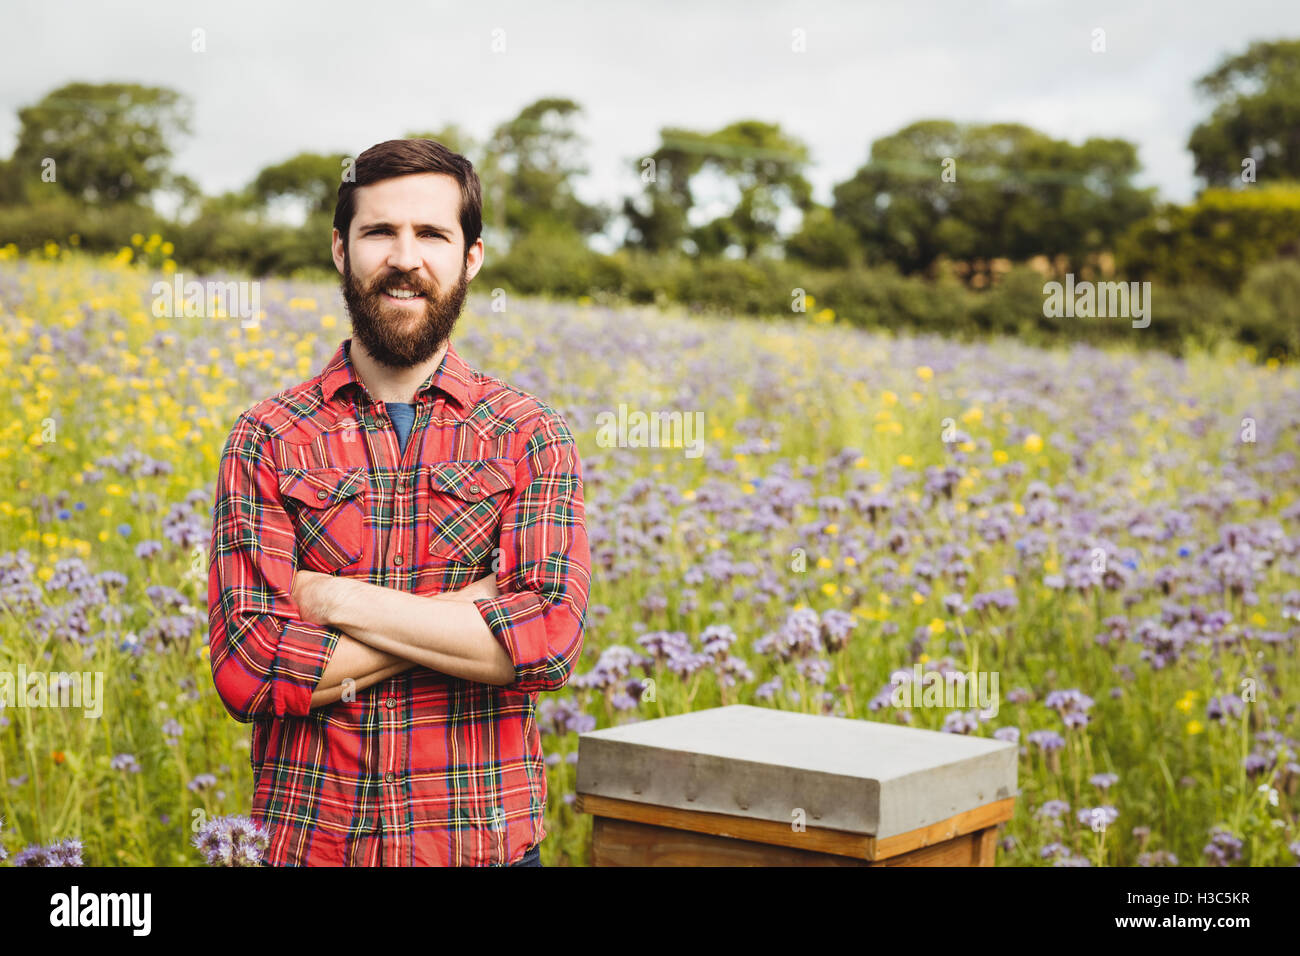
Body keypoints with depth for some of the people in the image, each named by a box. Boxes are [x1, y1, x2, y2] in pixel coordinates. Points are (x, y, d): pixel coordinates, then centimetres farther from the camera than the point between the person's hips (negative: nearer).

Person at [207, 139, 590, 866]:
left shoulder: (531, 437, -2)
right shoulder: (267, 441, -2)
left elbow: (552, 641, -16)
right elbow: (246, 670, -12)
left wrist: (339, 599, -15)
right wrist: (465, 616, -14)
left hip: (486, 841, 0)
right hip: (312, 840, 0)